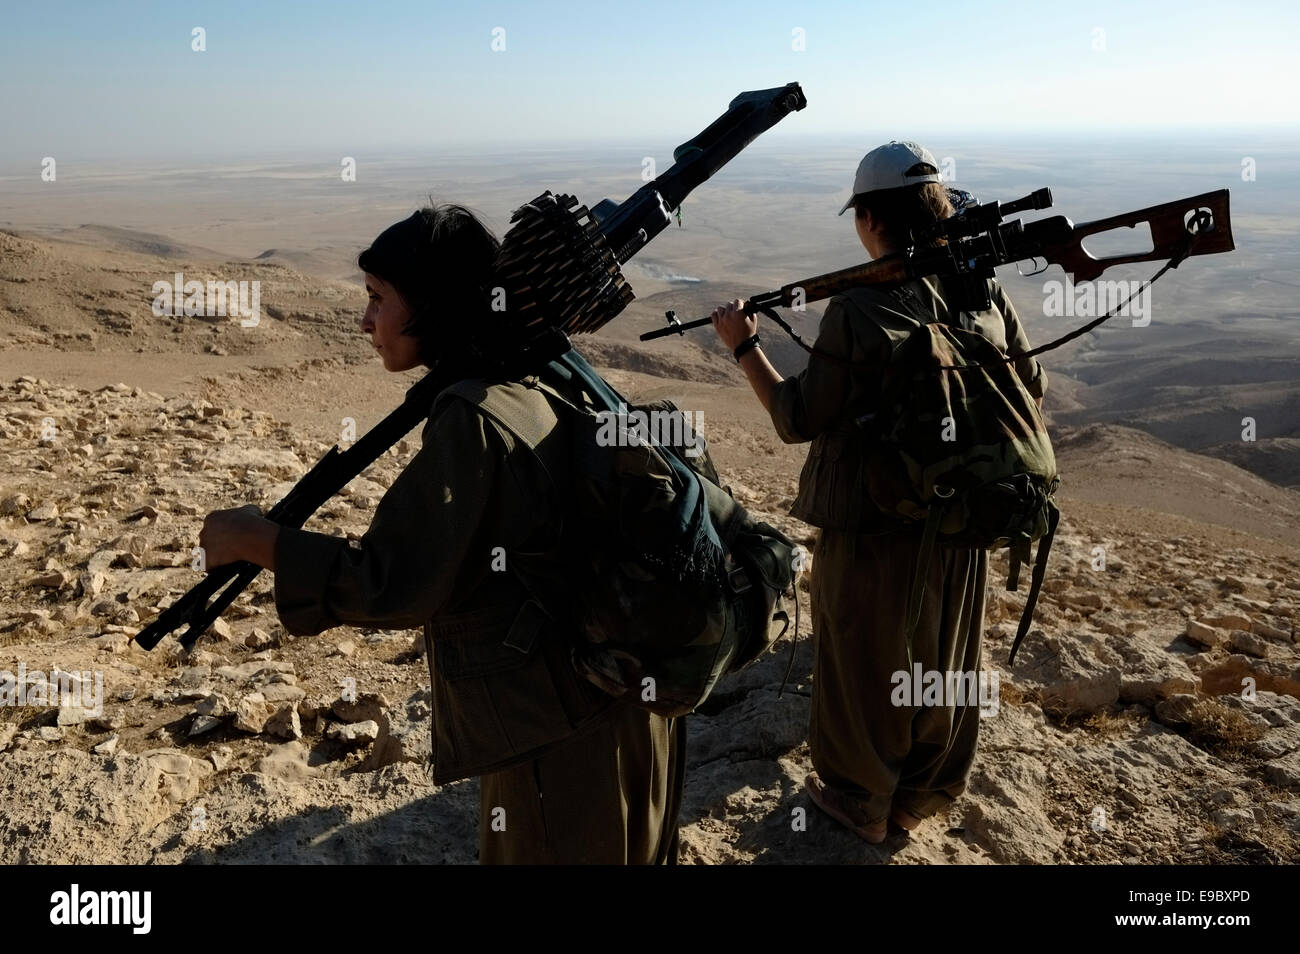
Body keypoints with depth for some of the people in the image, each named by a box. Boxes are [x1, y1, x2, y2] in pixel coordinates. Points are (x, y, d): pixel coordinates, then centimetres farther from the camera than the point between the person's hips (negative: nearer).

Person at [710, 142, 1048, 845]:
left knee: (863, 662, 15)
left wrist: (744, 347, -4)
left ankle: (860, 802, 34)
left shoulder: (855, 310, -20)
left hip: (871, 528, -5)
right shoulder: (986, 293, -4)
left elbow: (799, 421, -13)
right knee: (941, 662, 22)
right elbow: (1031, 392, 7)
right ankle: (922, 794, 42)